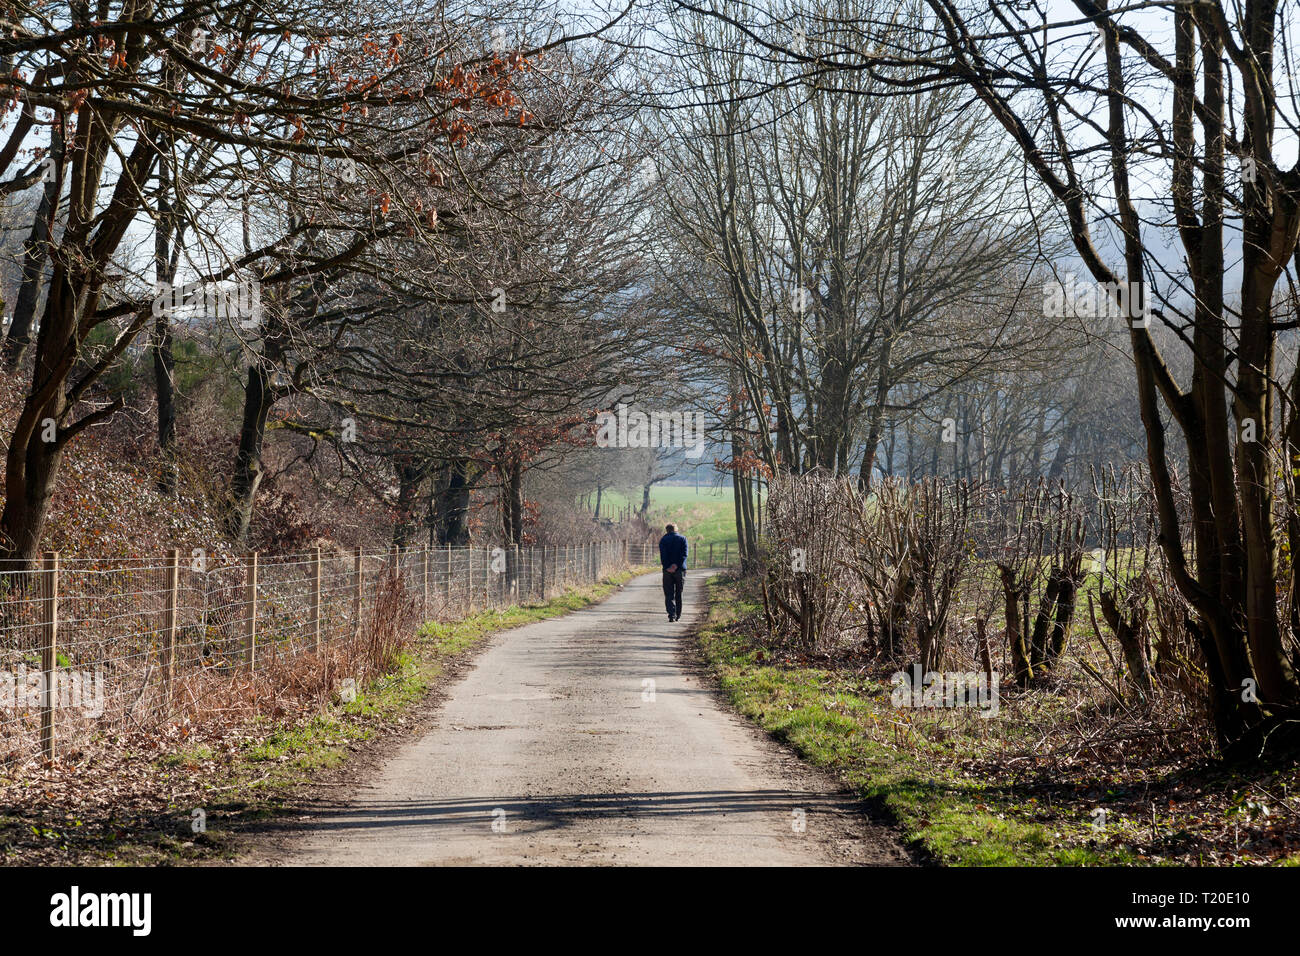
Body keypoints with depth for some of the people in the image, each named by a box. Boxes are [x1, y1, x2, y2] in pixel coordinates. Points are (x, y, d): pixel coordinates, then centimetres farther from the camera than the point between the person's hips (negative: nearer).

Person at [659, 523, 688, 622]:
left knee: (669, 595, 0)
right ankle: (678, 616, 17)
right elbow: (684, 554, -7)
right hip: (680, 569, 1)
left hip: (668, 570, -1)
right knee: (679, 594, 12)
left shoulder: (663, 540, 5)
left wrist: (667, 567, -13)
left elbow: (662, 555, -8)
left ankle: (672, 615, -16)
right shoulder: (682, 539, 6)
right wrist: (676, 565, -12)